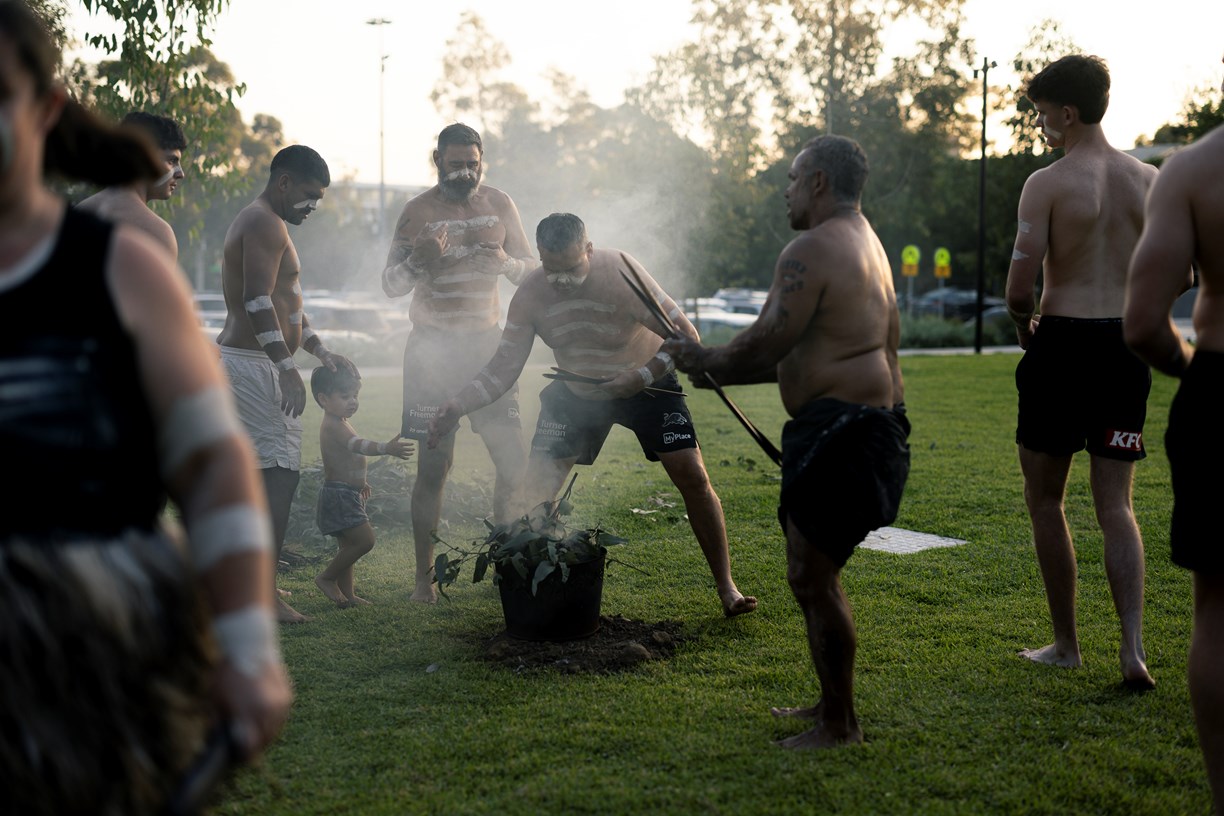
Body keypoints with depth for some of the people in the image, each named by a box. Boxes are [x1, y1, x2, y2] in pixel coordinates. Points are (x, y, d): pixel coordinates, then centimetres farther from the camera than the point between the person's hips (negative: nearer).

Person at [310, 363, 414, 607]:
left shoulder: (339, 424, 14)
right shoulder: (333, 425, -20)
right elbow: (359, 445, -37)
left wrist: (359, 482, 39)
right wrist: (386, 448, -51)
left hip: (348, 493, 11)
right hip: (338, 493, -11)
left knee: (349, 545, 15)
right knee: (365, 539, -14)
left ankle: (346, 593, 22)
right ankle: (327, 578, -1)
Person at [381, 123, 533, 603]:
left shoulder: (499, 205, 6)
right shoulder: (419, 212, -3)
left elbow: (530, 270, 12)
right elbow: (390, 284, -3)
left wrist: (506, 263, -12)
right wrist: (419, 259, -25)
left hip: (487, 342, 3)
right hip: (433, 348, -3)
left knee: (512, 458, -1)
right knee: (434, 465, -4)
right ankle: (424, 576, 2)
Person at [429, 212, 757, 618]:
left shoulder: (620, 272, -30)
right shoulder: (530, 295, -19)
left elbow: (686, 336, -26)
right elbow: (502, 370, -16)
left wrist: (639, 378, -38)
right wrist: (458, 406, -32)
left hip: (644, 382, -3)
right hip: (576, 391, 3)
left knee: (692, 476, -13)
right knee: (537, 487, -8)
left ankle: (726, 588, -4)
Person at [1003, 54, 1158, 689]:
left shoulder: (1047, 184, -11)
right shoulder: (1149, 180, 5)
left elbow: (1020, 284, -15)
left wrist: (1022, 322, 6)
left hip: (1064, 344, -4)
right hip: (1127, 347, 5)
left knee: (1045, 498, 12)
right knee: (1115, 504, 9)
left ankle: (1065, 644, 18)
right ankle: (1133, 647, -5)